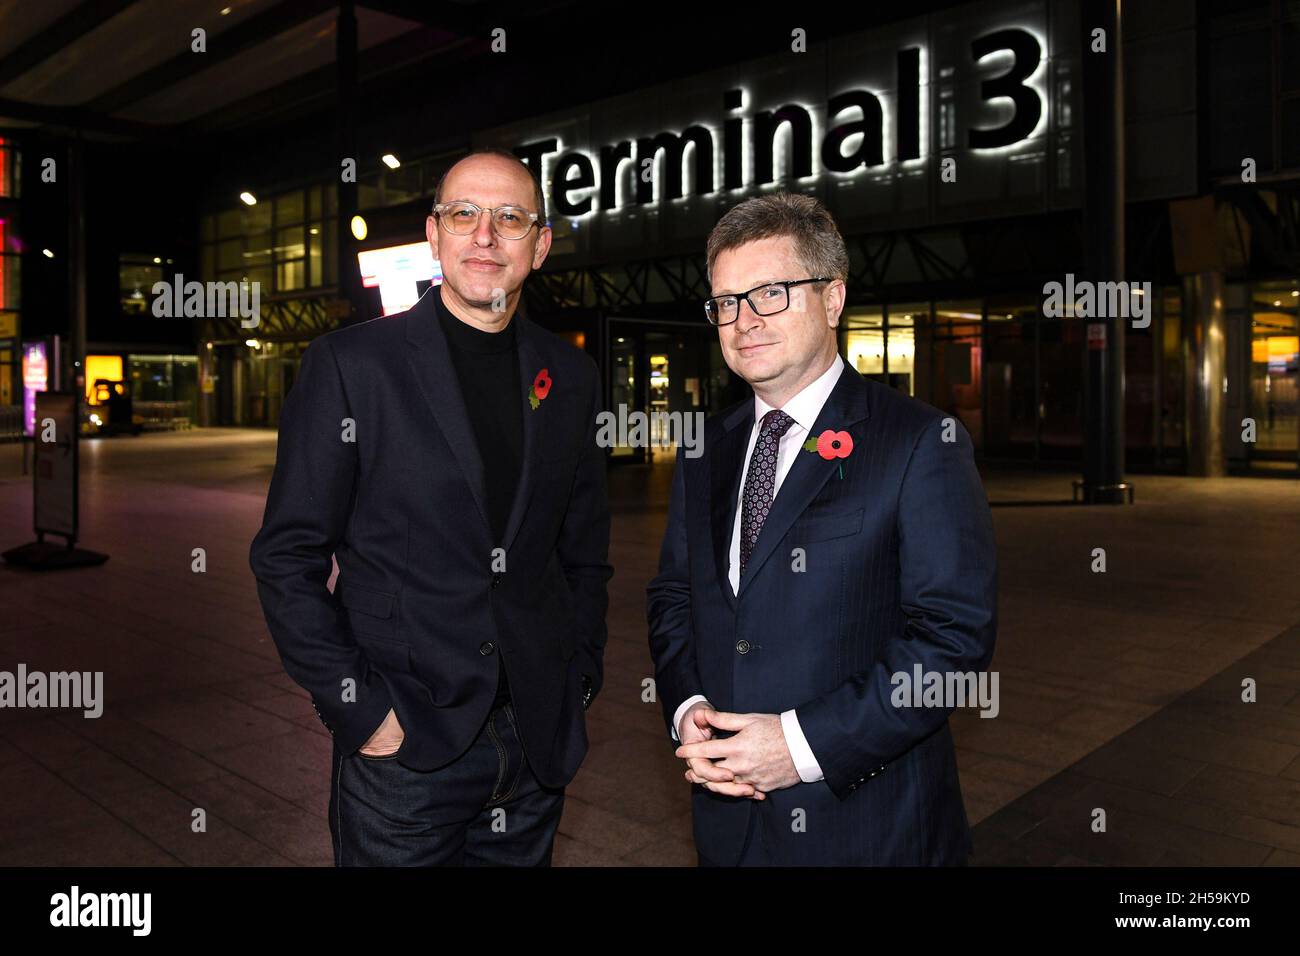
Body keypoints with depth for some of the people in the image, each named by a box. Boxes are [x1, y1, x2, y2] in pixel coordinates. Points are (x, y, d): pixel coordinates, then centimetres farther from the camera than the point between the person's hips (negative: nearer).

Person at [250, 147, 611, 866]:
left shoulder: (571, 378, 6)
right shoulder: (349, 363, -6)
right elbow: (287, 557, -6)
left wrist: (578, 684, 5)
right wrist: (359, 709, -10)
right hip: (403, 750, -3)